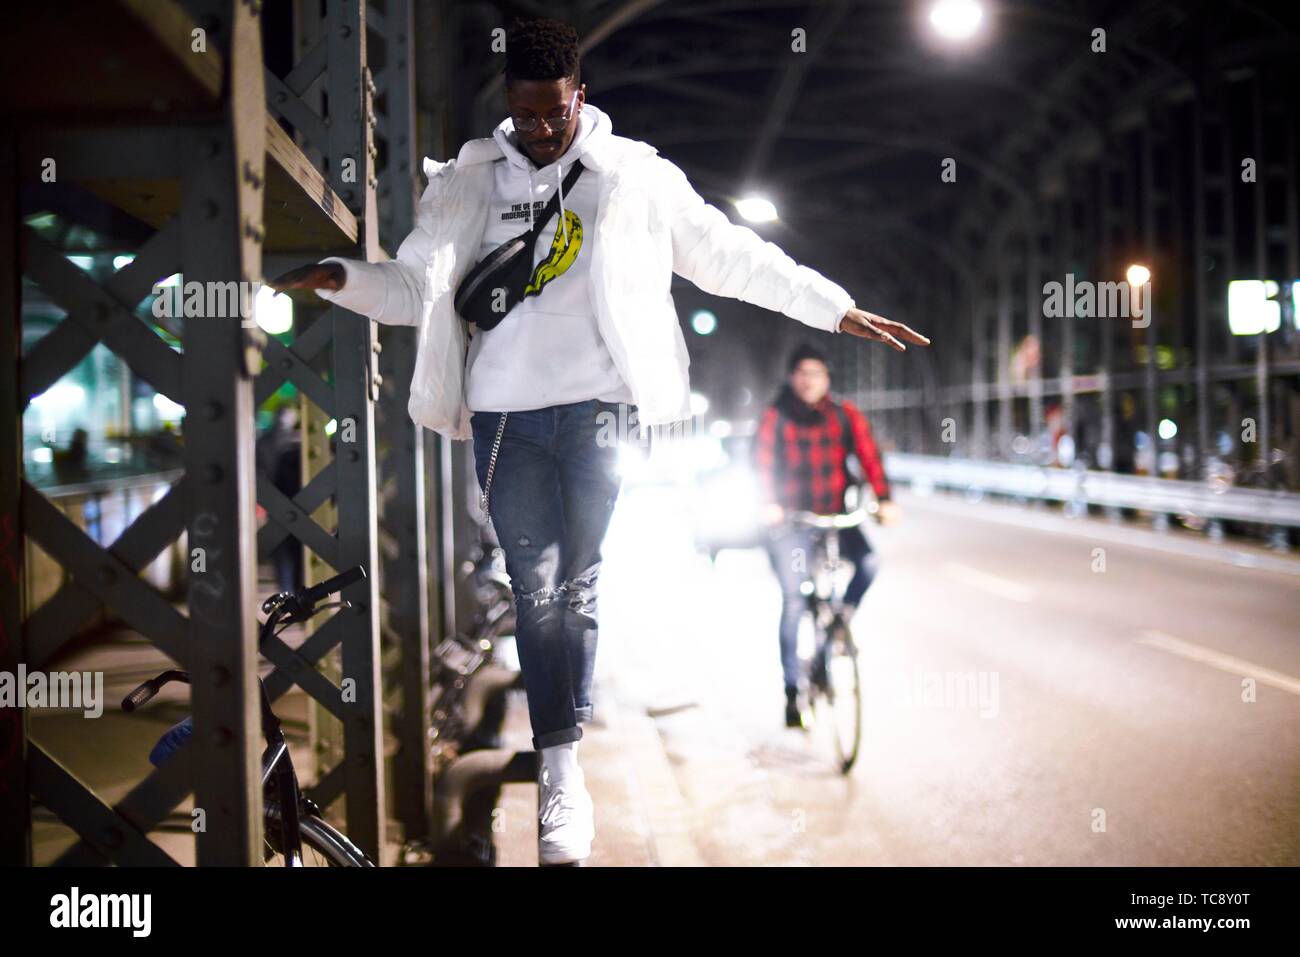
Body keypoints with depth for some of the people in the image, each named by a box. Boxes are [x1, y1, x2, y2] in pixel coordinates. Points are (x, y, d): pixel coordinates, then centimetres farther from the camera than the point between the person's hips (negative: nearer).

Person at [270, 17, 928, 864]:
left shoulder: (635, 175, 6)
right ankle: (564, 776, 4)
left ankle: (564, 766, 10)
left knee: (577, 585, 1)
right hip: (505, 414, 1)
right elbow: (415, 287, 8)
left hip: (598, 410, -1)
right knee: (537, 589, -1)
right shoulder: (469, 182, 10)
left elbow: (733, 257, 8)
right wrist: (341, 278, -11)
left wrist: (837, 309, 5)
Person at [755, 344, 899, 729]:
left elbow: (868, 455, -9)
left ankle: (841, 619, 5)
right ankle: (794, 689, -1)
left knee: (867, 562, -24)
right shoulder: (775, 416, -5)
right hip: (790, 519, -2)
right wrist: (769, 503, -32)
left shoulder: (846, 415, 0)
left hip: (835, 516, 2)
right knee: (794, 600, -10)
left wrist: (884, 499, -23)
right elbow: (763, 462, -15)